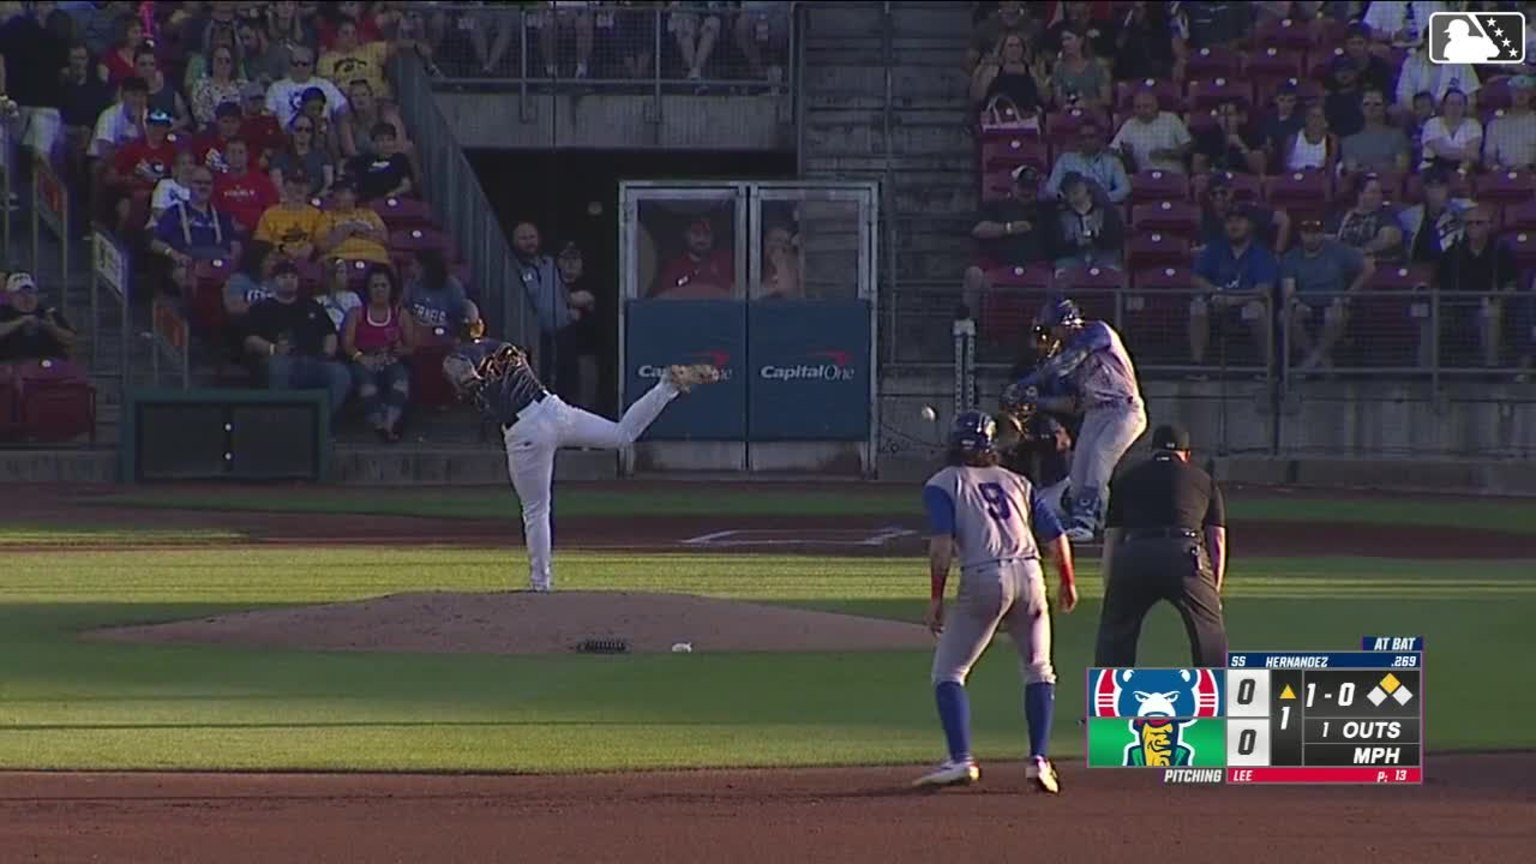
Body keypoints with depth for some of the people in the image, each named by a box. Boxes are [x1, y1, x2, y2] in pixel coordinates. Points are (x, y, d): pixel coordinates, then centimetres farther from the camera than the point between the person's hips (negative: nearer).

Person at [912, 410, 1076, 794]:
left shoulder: (942, 485, 9)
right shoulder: (1015, 482, 21)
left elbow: (942, 543, -7)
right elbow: (1055, 535, 17)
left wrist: (936, 597, -6)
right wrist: (1068, 584, 31)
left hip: (983, 578, -4)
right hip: (1029, 574, 4)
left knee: (949, 672, 6)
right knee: (1038, 670, 18)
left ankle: (961, 760, -9)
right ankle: (1039, 759, 6)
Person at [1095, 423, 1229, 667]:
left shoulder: (1127, 480, 25)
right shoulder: (1204, 481, 24)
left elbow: (1111, 540, 20)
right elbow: (1217, 540, 18)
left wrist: (1110, 593, 22)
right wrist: (1214, 592, 22)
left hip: (1133, 557, 1)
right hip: (1185, 555, -1)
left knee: (1114, 637, 12)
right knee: (1210, 633, 11)